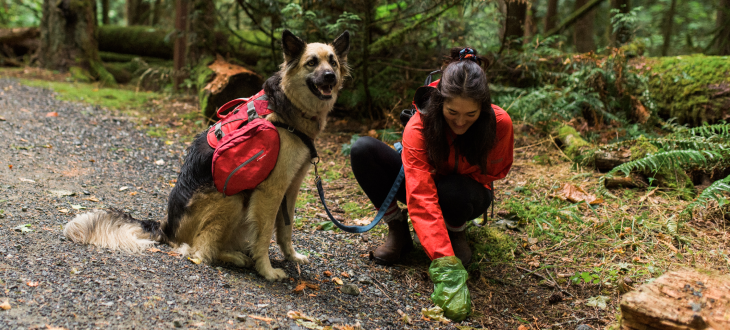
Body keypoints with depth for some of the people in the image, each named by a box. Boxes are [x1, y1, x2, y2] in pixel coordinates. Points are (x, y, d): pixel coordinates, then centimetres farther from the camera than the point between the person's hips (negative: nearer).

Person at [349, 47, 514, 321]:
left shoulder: (499, 123, -28)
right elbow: (421, 199, -42)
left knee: (454, 192, -40)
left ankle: (457, 231, -1)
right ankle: (398, 230, -8)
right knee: (363, 150, -26)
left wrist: (452, 174, -21)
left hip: (468, 189, 0)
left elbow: (496, 170, -4)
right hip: (427, 183, 0)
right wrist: (443, 264, -52)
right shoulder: (418, 127, -33)